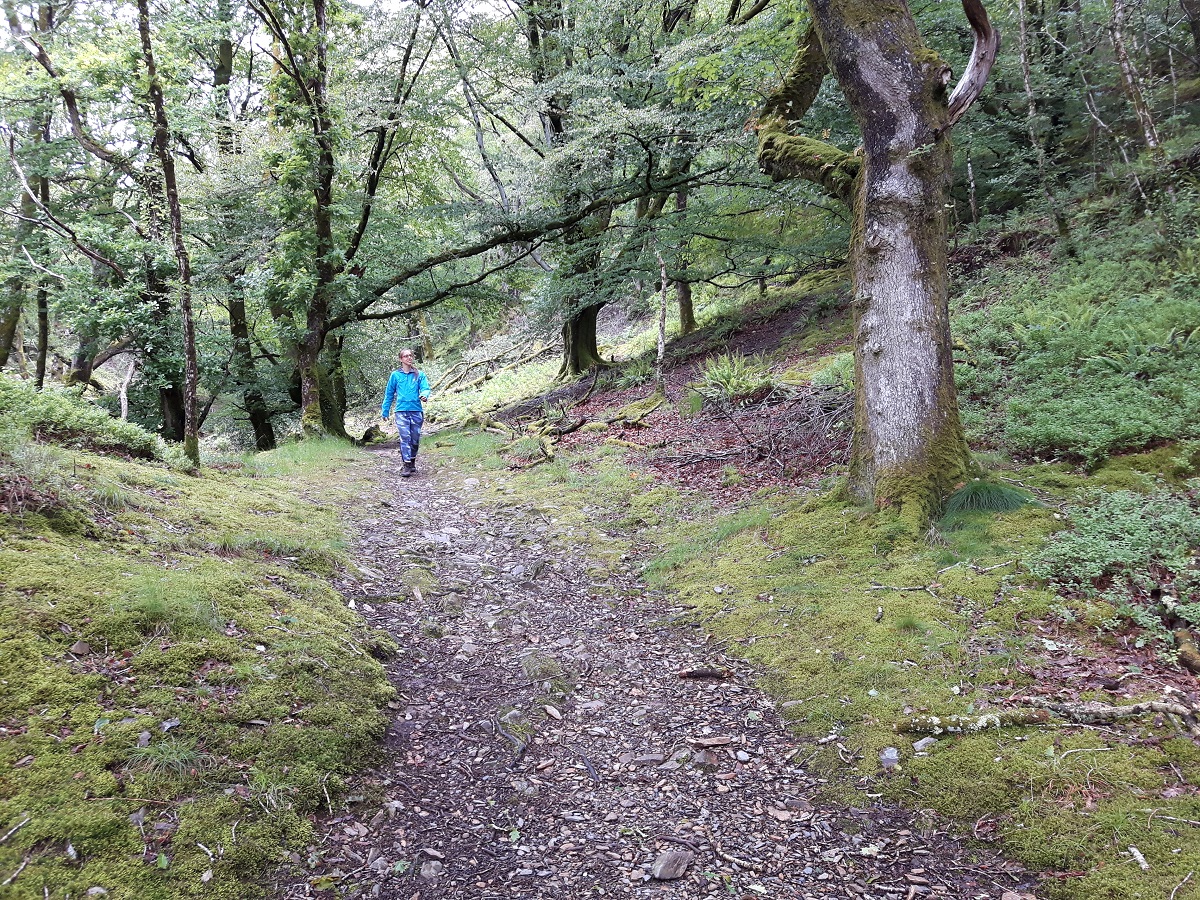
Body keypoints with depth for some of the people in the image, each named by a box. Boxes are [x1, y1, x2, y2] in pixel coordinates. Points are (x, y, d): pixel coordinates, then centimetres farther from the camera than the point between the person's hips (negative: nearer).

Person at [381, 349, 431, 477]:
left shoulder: (419, 375, 9)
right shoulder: (395, 375, 8)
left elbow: (425, 388, -2)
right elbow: (389, 394, 13)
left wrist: (424, 395, -26)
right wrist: (385, 411, 13)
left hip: (416, 410, 1)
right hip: (401, 410, -1)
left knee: (415, 439, 7)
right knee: (405, 438, -12)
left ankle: (412, 461, 27)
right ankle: (407, 466, -12)